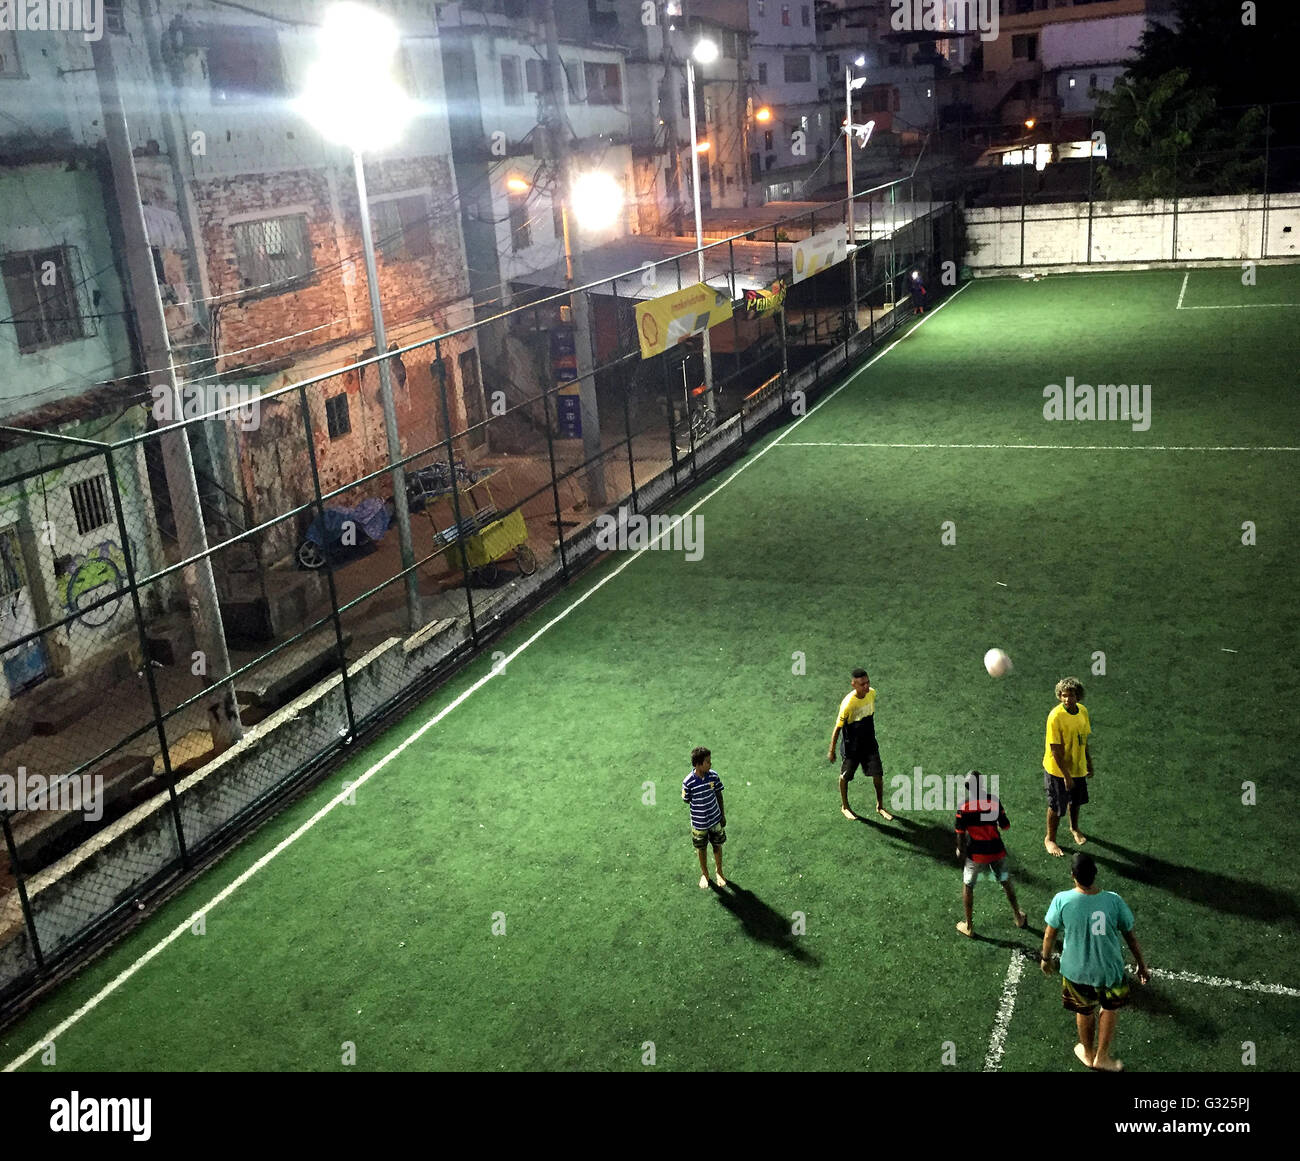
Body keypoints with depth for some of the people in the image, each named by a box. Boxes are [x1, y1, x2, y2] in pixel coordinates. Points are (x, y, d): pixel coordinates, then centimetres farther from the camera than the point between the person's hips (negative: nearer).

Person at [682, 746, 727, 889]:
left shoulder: (713, 775, -15)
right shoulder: (688, 782, -25)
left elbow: (719, 796, -1)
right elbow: (686, 800, -9)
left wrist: (723, 815, 4)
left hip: (715, 819, 3)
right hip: (699, 822, -2)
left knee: (717, 846, 20)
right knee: (701, 849, 19)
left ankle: (719, 872, 44)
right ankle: (704, 874, 43)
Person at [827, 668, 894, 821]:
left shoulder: (872, 693, -11)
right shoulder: (848, 704, -29)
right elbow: (837, 728, -18)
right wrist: (832, 751, -11)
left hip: (870, 743, 5)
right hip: (852, 746, -4)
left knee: (878, 775, 5)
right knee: (845, 776, 13)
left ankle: (880, 807, 26)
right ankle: (844, 807, 36)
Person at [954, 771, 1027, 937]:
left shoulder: (964, 807, -15)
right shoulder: (994, 800, -9)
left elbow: (961, 834, -10)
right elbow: (1006, 826, -2)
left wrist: (960, 850, 7)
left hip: (975, 854, -2)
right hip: (997, 851, 3)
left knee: (967, 886, 17)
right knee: (1006, 882, 24)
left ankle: (969, 926, 22)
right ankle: (1019, 917, 39)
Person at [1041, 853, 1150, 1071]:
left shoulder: (1062, 900, -24)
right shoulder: (1113, 901, -23)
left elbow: (1049, 933, -9)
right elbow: (1130, 935, -9)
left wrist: (1046, 958, 11)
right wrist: (1141, 964, 8)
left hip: (1076, 970, 0)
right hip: (1110, 969, 0)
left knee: (1084, 1012, 26)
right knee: (1110, 1009, 29)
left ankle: (1088, 1053, 49)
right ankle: (1102, 1057, 40)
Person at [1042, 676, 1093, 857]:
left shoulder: (1083, 711, -7)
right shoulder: (1056, 716, -28)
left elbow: (1084, 740, 7)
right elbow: (1055, 749, -24)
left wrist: (1089, 763, 14)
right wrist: (1066, 775, -22)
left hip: (1078, 767, 6)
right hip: (1058, 770, -6)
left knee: (1076, 801, 26)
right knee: (1056, 807, 10)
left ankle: (1074, 828, 52)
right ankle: (1050, 839, 31)